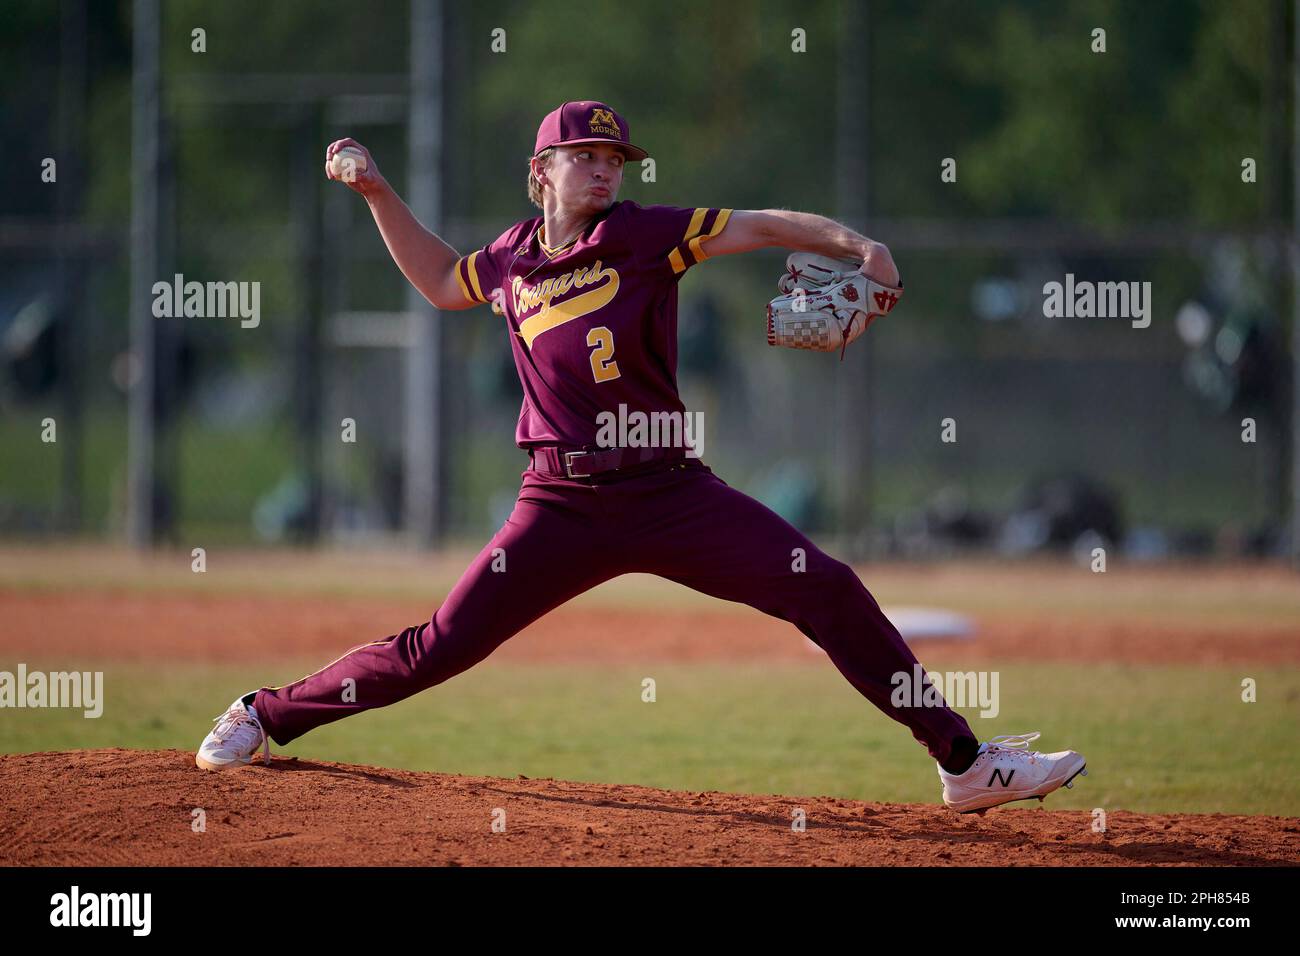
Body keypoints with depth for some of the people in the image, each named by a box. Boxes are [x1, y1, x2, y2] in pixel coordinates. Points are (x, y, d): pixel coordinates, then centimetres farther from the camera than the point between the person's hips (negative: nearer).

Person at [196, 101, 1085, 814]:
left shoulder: (642, 234, -1)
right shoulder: (512, 261, 7)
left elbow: (762, 226, -5)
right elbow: (439, 280, 28)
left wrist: (854, 243, -21)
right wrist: (378, 195, 21)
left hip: (672, 493, -1)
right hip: (563, 506, 1)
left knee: (830, 593, -12)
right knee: (441, 647, -6)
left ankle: (965, 763, -7)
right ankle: (263, 718, 12)